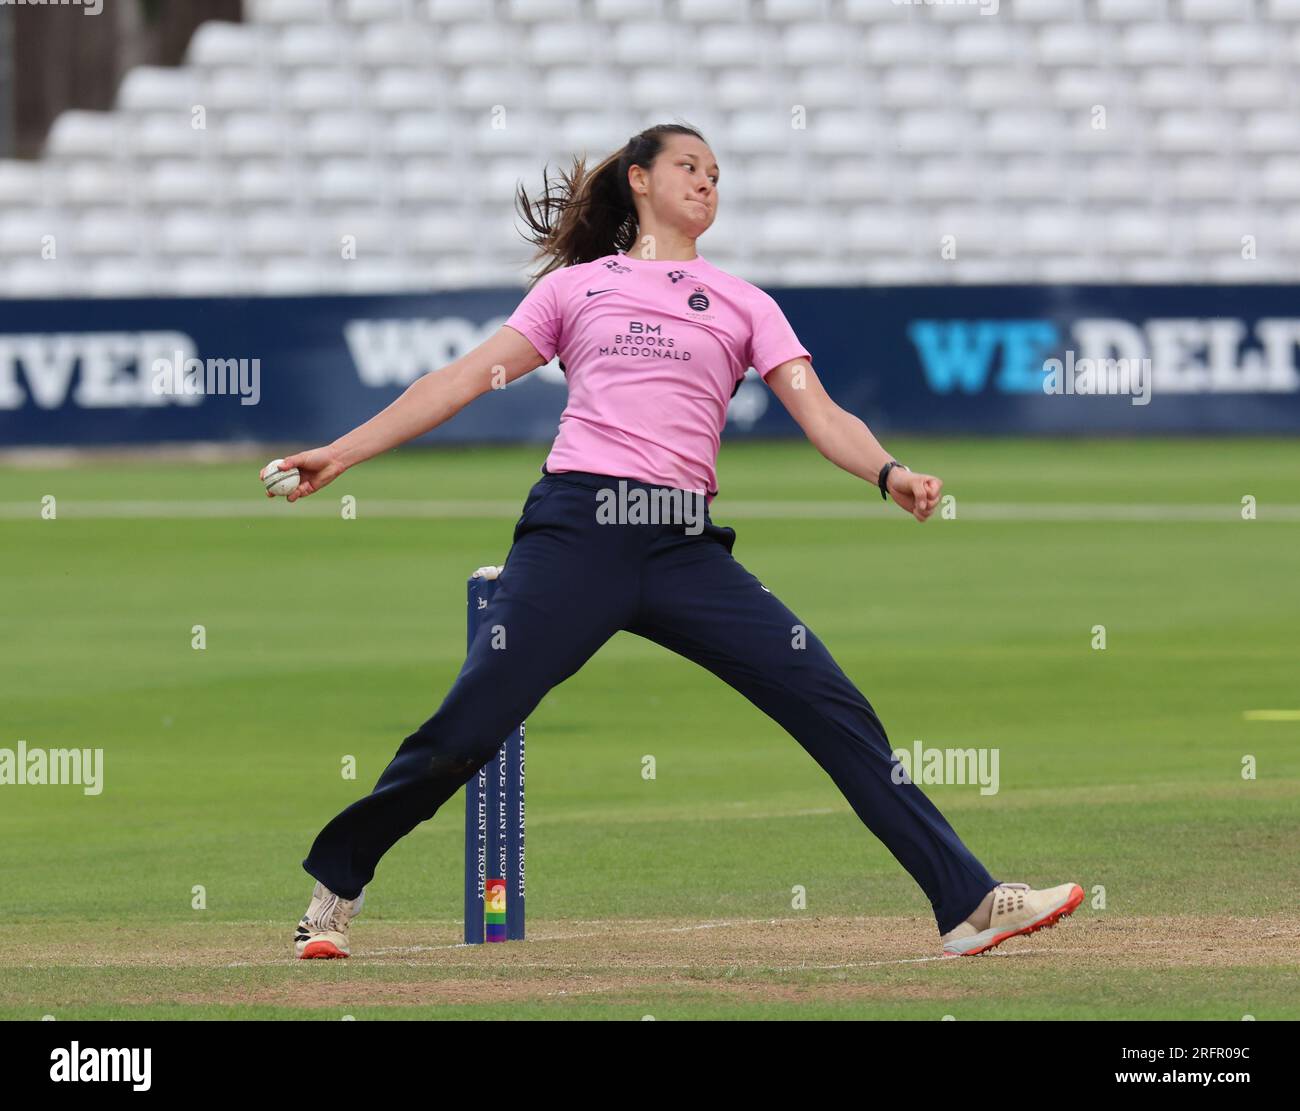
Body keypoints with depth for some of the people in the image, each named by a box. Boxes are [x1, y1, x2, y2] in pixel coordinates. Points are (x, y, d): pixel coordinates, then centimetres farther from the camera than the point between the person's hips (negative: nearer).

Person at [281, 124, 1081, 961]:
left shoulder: (742, 304, 18)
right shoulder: (576, 286, 16)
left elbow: (818, 412, 7)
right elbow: (464, 380, 14)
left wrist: (888, 473, -14)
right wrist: (340, 454, 8)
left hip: (687, 548, 2)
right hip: (577, 532, -2)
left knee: (834, 708, -8)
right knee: (467, 726, -10)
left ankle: (968, 905, -7)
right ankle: (336, 889, 11)